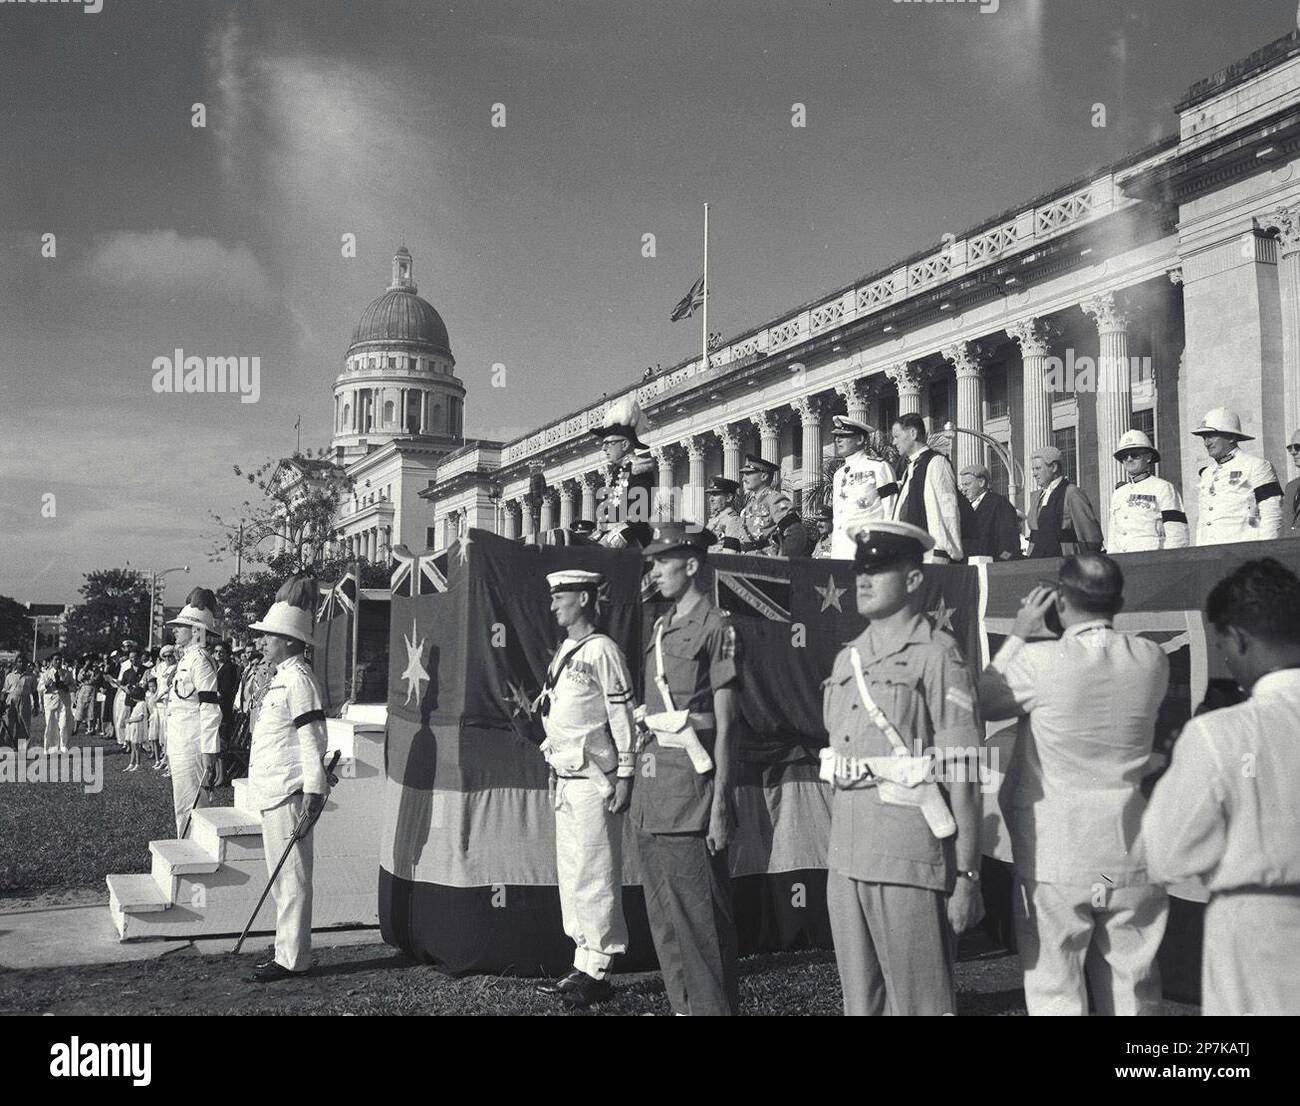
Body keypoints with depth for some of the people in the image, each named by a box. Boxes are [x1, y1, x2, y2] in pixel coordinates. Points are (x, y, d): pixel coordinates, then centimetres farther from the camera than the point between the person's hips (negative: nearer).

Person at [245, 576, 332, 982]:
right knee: (283, 876, 16)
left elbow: (313, 738, -20)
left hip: (289, 793, -10)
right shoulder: (284, 676, 16)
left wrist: (313, 789, -24)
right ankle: (288, 952, 25)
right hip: (274, 792, 10)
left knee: (290, 876, -3)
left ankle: (292, 959, 4)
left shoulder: (298, 679, -14)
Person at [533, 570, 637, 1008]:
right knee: (571, 874, 11)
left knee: (593, 875, -5)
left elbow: (623, 716, -12)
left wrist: (624, 778, -14)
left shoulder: (602, 650, -10)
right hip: (565, 777, 9)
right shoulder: (564, 651, 16)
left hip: (594, 779, -9)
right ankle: (582, 965, 19)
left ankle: (596, 972, 2)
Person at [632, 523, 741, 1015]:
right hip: (652, 778, 8)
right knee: (663, 913, 14)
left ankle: (714, 1004, 8)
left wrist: (720, 804, -15)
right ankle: (683, 1004, 26)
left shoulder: (716, 627, -7)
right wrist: (641, 785, 14)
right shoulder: (661, 627, 15)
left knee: (699, 912, -2)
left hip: (690, 780, -8)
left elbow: (726, 725, -11)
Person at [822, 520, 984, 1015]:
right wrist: (838, 847, 17)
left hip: (910, 861, -6)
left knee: (920, 1000, 4)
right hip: (846, 859, 7)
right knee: (859, 1000, 15)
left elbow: (961, 774, -10)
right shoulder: (847, 659, 14)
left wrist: (967, 876, -12)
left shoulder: (935, 656, -7)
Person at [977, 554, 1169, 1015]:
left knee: (1055, 993, 7)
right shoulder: (1152, 661, -3)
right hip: (1130, 856, 4)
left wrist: (1018, 636, 6)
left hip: (1056, 859, -4)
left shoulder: (1040, 662, -15)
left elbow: (983, 701, 0)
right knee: (1134, 989, 14)